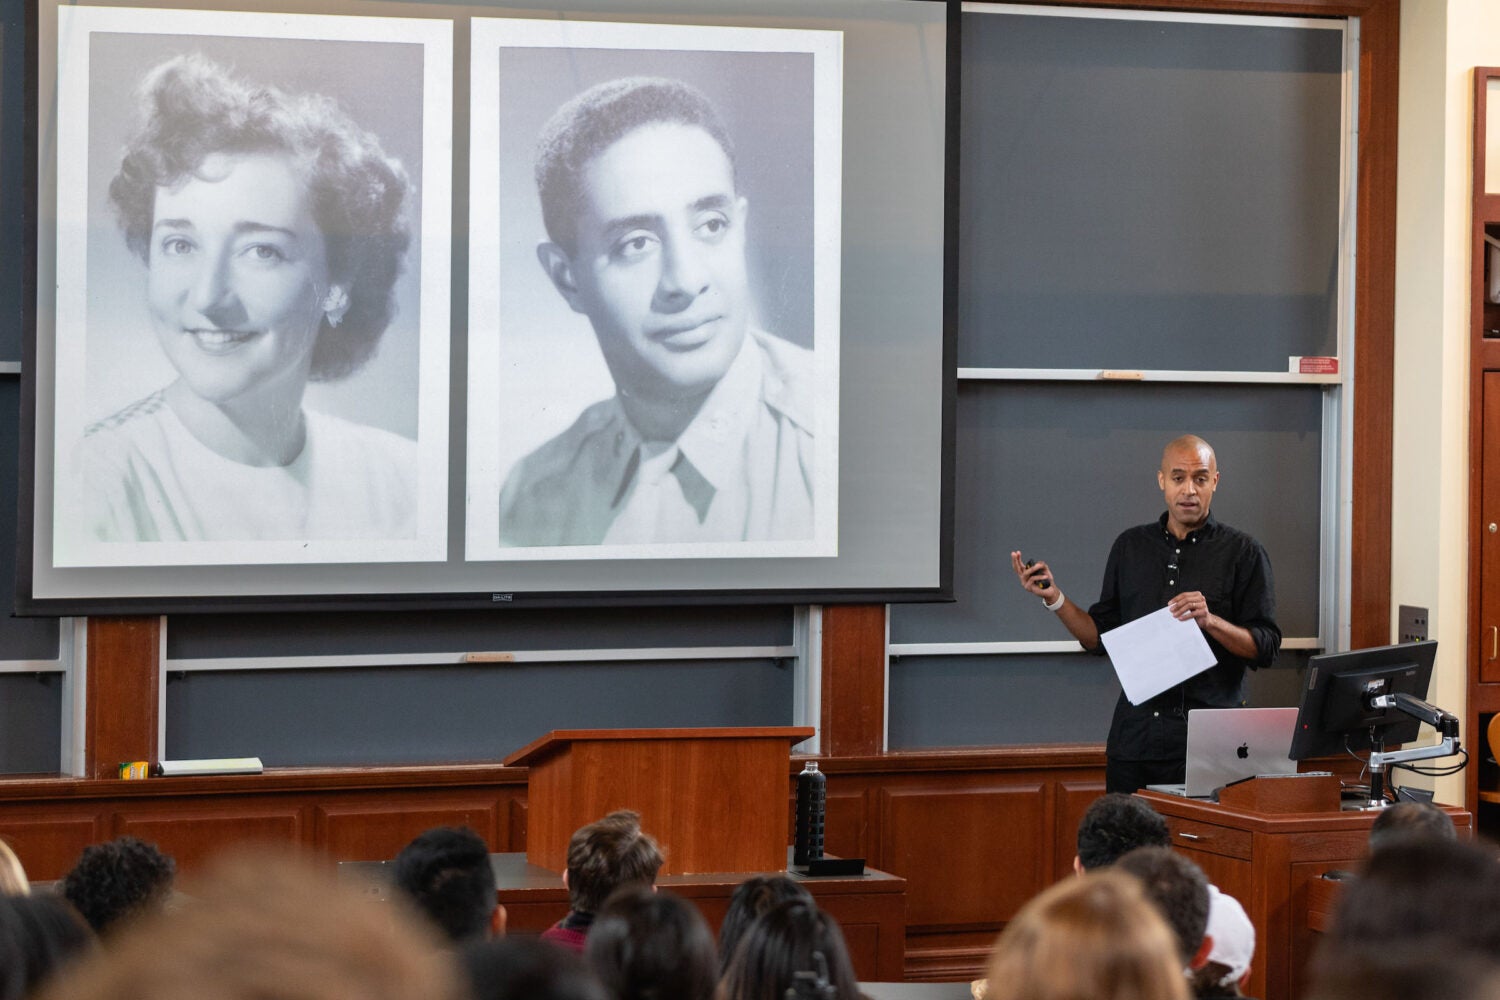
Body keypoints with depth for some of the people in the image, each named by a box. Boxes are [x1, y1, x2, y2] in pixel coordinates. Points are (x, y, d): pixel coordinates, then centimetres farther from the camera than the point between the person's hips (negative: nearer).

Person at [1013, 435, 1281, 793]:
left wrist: (1210, 621, -18)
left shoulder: (1243, 552, 2)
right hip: (1136, 734, 3)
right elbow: (1101, 637, 15)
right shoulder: (1130, 547, 13)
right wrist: (1054, 599, 3)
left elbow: (1266, 647, -4)